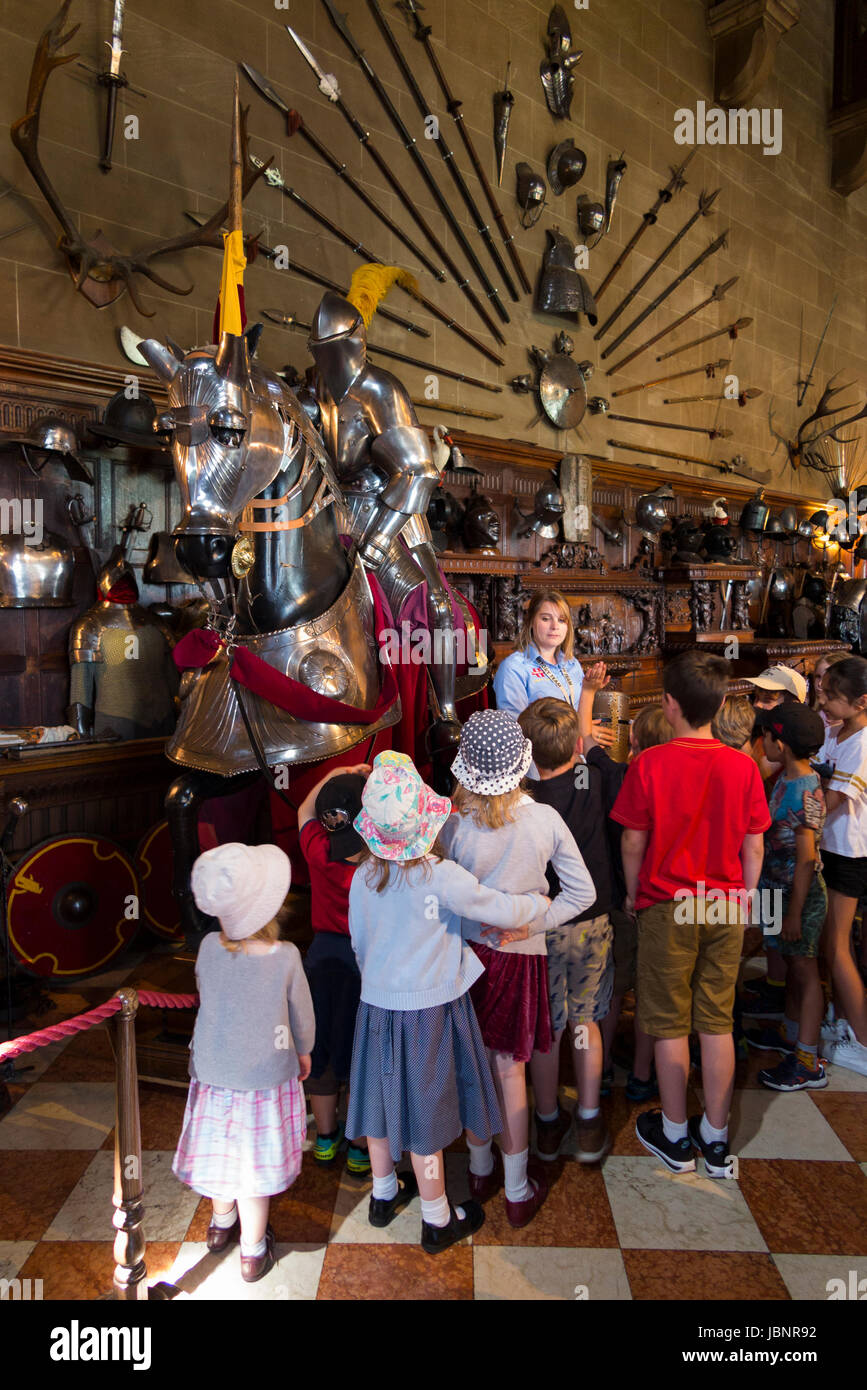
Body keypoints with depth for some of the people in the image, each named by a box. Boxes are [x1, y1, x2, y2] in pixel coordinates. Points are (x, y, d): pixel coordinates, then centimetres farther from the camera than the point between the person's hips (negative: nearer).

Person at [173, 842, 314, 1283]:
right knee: (255, 1161, 15)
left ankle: (221, 1223, 51)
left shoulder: (209, 948, -18)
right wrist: (304, 1052, 13)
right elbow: (302, 1014, -8)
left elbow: (204, 995, 1)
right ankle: (252, 1251, 33)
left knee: (222, 1152, 25)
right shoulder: (286, 957, -24)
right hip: (266, 1077, -3)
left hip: (213, 1073, 3)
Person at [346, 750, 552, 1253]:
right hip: (429, 1008, -5)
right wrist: (540, 903, 1)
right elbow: (501, 910, -19)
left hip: (378, 1003, 5)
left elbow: (360, 942, 6)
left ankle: (384, 1194, 43)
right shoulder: (441, 876, -23)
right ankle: (438, 1222, 27)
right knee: (424, 1111, 9)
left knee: (384, 1097, 21)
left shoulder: (364, 877, -6)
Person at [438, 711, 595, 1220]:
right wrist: (533, 923, -4)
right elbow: (583, 892, -7)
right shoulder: (546, 819, -14)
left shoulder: (454, 828, -16)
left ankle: (481, 1170, 36)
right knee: (510, 1070, 12)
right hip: (520, 957, 0)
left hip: (466, 952, 1)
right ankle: (518, 1190, 26)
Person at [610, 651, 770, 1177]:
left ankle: (675, 1135, 25)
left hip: (668, 908, -3)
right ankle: (717, 1139, 25)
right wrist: (743, 898, 14)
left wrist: (633, 895, 8)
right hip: (726, 908, 3)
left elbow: (633, 842, -8)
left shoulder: (649, 764, -15)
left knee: (670, 1025, 10)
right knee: (717, 1023, 14)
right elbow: (754, 847, -1)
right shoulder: (743, 766, -7)